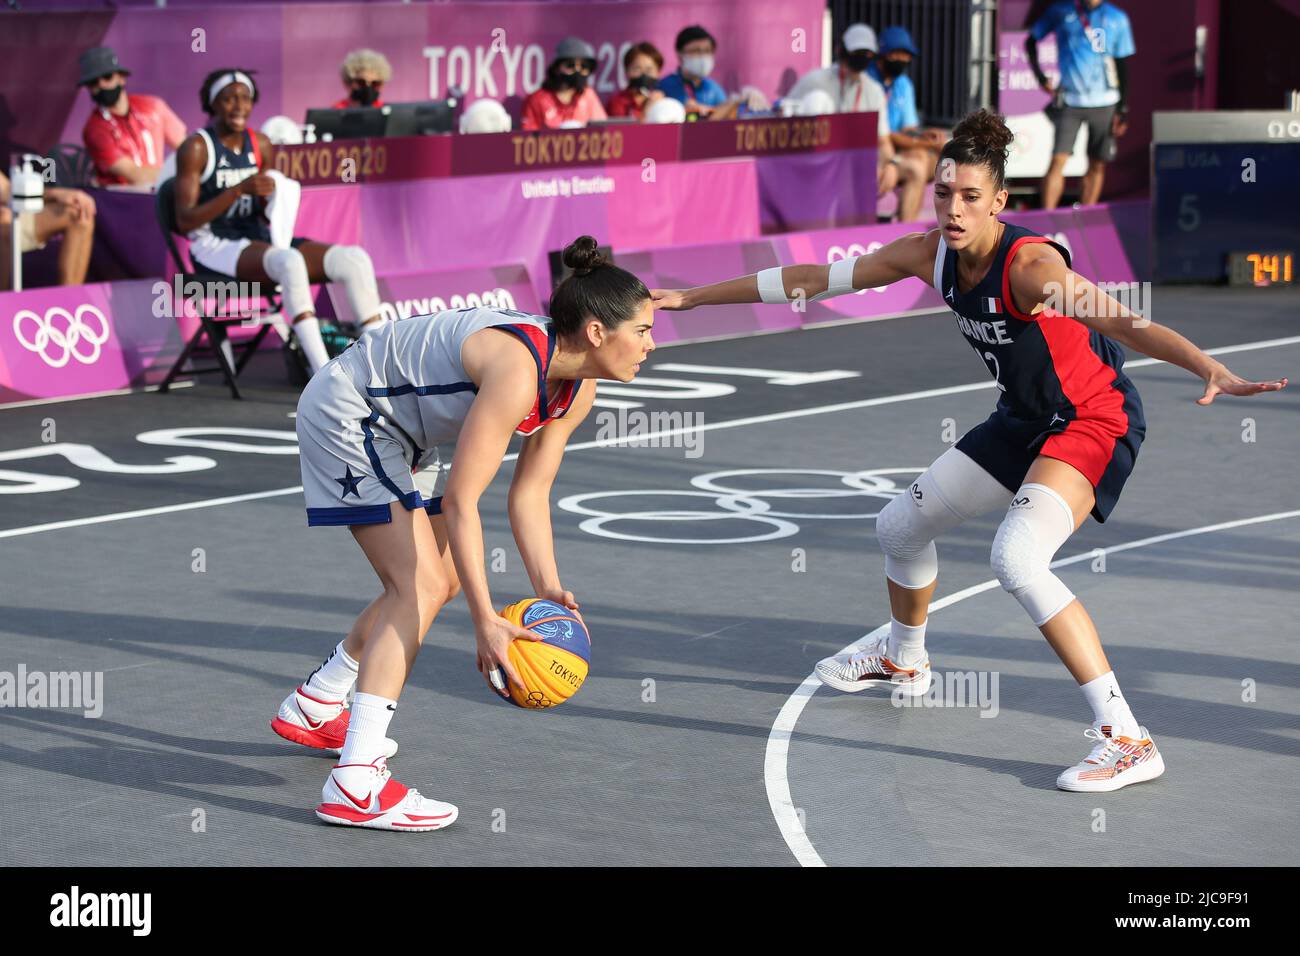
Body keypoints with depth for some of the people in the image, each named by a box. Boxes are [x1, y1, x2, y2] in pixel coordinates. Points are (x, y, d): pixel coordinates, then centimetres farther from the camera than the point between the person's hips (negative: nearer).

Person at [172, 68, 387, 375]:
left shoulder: (260, 144, 13)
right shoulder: (196, 148, -5)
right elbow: (184, 220, -13)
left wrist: (276, 201, -6)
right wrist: (239, 189, -22)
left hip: (258, 239, 7)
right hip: (215, 245, -7)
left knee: (354, 258, -15)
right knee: (288, 261, -39)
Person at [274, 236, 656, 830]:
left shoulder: (577, 391, -5)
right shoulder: (517, 369, -35)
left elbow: (530, 493, 0)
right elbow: (460, 501, -36)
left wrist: (548, 590, -13)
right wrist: (485, 622, -37)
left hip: (397, 433, 10)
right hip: (345, 416, -10)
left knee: (442, 580, 18)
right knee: (421, 586, -18)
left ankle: (313, 708, 34)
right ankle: (355, 786, -22)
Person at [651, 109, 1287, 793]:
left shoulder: (1030, 266, -30)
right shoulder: (932, 255, -8)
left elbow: (1119, 320, -45)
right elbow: (817, 279, 1)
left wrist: (1211, 370, -62)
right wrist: (692, 297, 5)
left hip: (1094, 422, -8)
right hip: (1023, 420, 9)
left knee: (1017, 559, -30)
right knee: (901, 526, 19)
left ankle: (1125, 738, -27)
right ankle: (903, 661, 51)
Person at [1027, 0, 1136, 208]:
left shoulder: (1118, 19, 2)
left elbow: (1123, 65, 7)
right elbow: (1031, 41, 11)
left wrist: (1123, 109, 3)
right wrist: (1040, 76, -4)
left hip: (1104, 103, 1)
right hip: (1069, 101, -1)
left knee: (1097, 165, 5)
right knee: (1058, 160, -11)